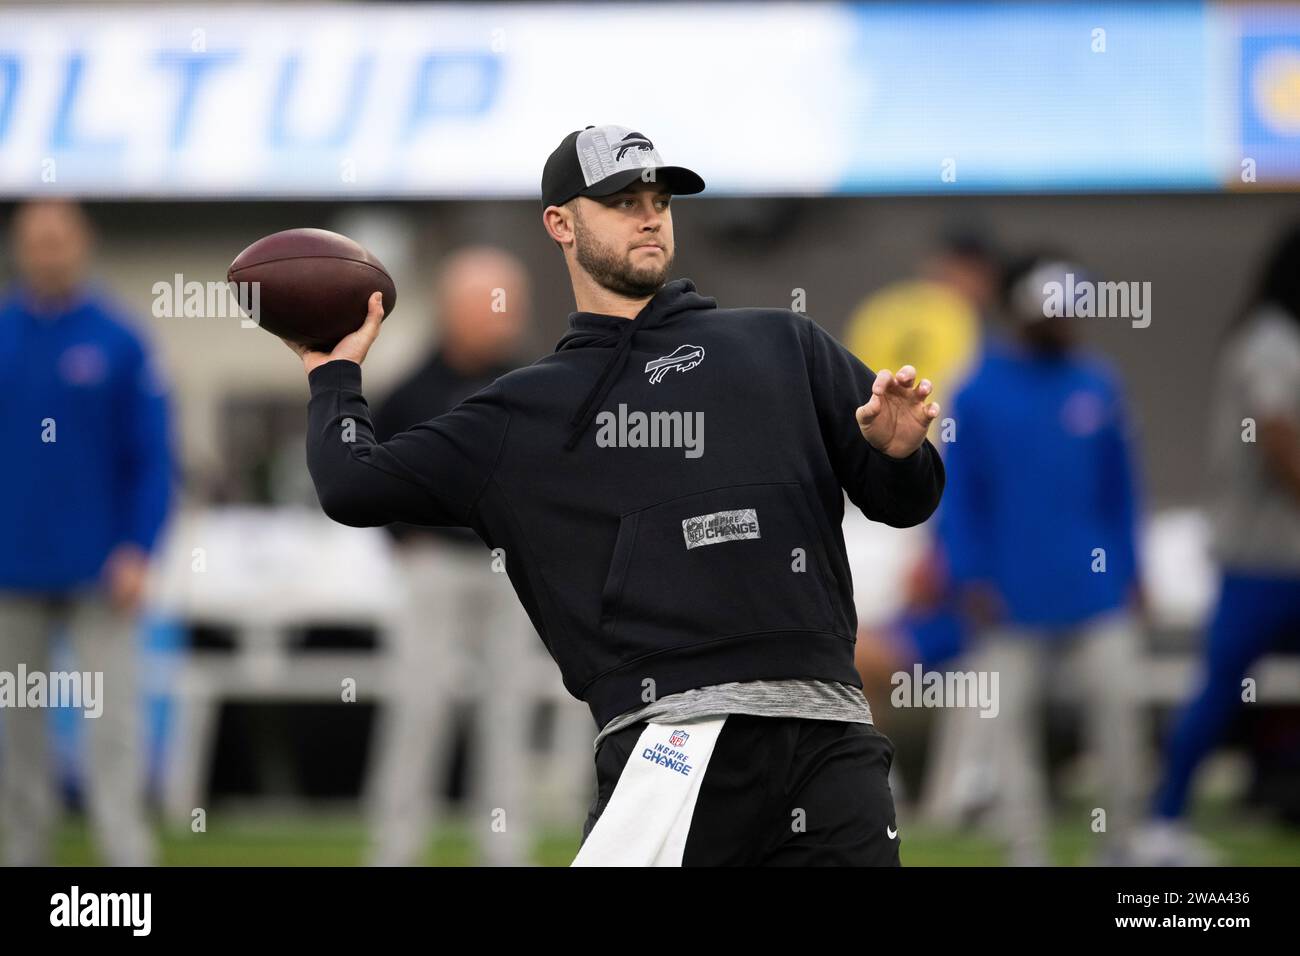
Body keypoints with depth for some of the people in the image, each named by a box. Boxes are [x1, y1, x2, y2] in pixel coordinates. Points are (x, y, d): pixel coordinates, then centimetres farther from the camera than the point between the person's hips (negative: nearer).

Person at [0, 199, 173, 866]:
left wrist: (138, 553, -13)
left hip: (97, 575, -2)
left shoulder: (118, 342, -3)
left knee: (113, 721, -8)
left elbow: (153, 456, -3)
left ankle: (127, 856, -11)